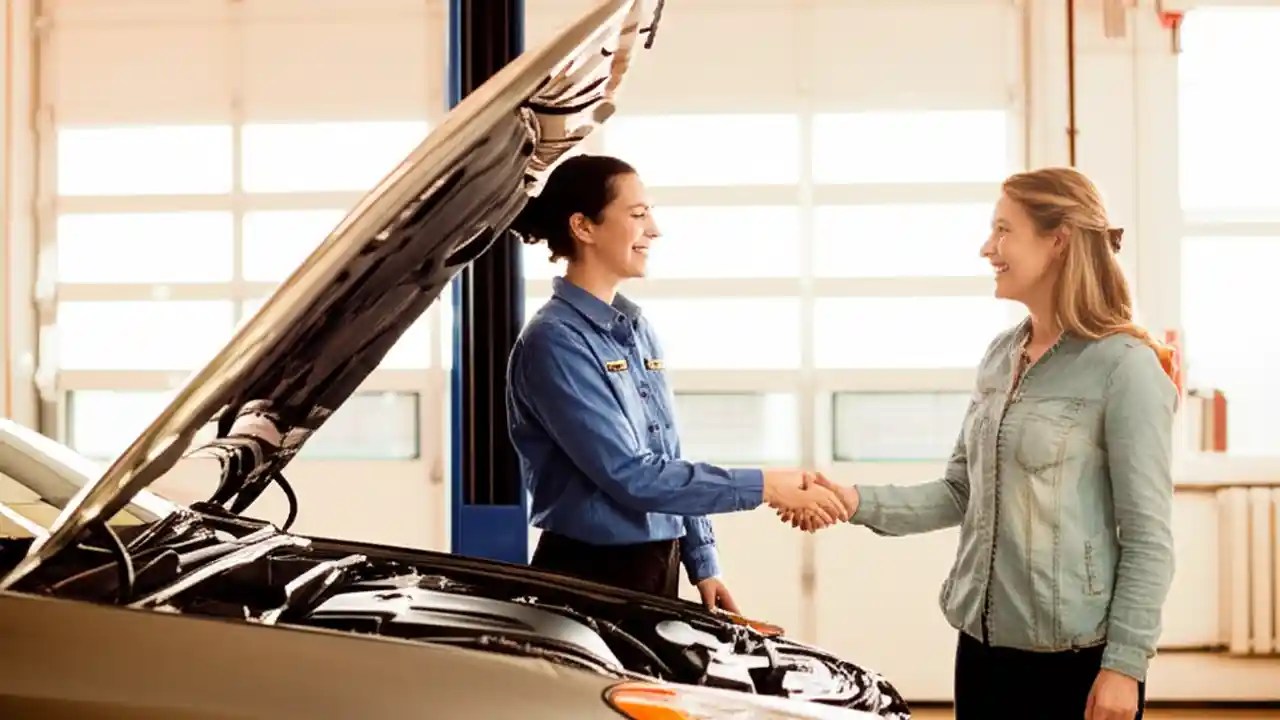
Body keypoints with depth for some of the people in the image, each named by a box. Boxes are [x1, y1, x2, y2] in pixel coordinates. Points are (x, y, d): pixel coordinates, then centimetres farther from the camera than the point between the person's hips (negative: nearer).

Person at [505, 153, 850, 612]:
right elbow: (632, 476, -22)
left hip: (658, 570, 8)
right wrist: (762, 488, -21)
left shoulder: (637, 329, 10)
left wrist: (702, 563, 10)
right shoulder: (555, 342, -16)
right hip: (590, 575, -8)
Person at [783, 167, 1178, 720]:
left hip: (1076, 657, -6)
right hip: (983, 641, 6)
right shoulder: (1000, 356, 9)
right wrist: (859, 502, -1)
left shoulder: (1123, 366, -11)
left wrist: (1125, 664, -14)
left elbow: (1147, 537, -12)